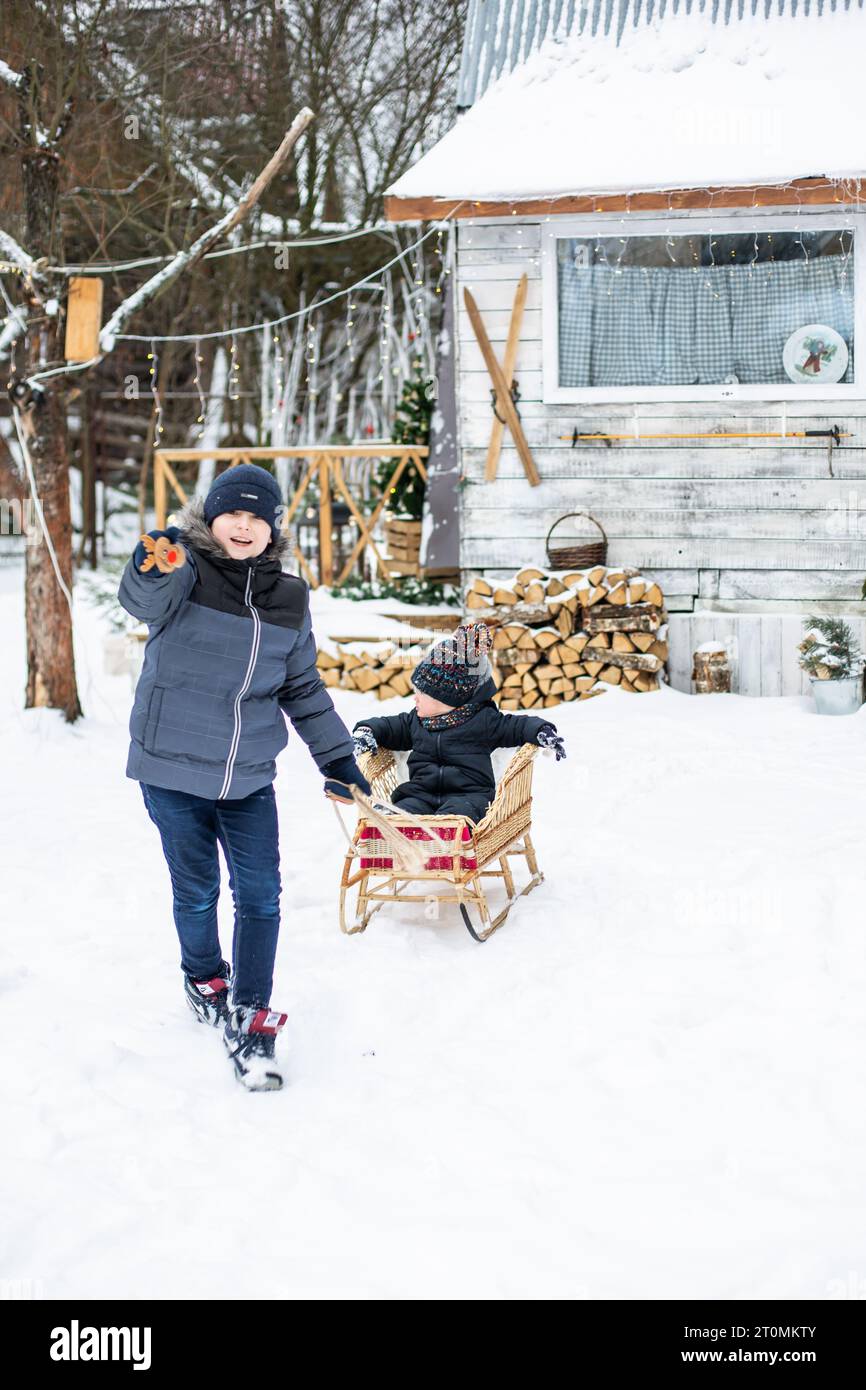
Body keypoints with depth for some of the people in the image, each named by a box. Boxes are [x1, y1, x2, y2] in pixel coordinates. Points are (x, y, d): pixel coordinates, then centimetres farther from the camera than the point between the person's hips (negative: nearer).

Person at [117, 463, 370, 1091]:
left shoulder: (289, 598, 5)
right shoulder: (186, 572, -9)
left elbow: (303, 686, 15)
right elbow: (143, 602, -34)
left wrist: (336, 755, 15)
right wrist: (154, 570, -57)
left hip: (249, 778, 3)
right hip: (172, 769, -3)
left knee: (260, 897, -2)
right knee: (197, 890, 11)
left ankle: (251, 1019, 9)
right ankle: (205, 980, 37)